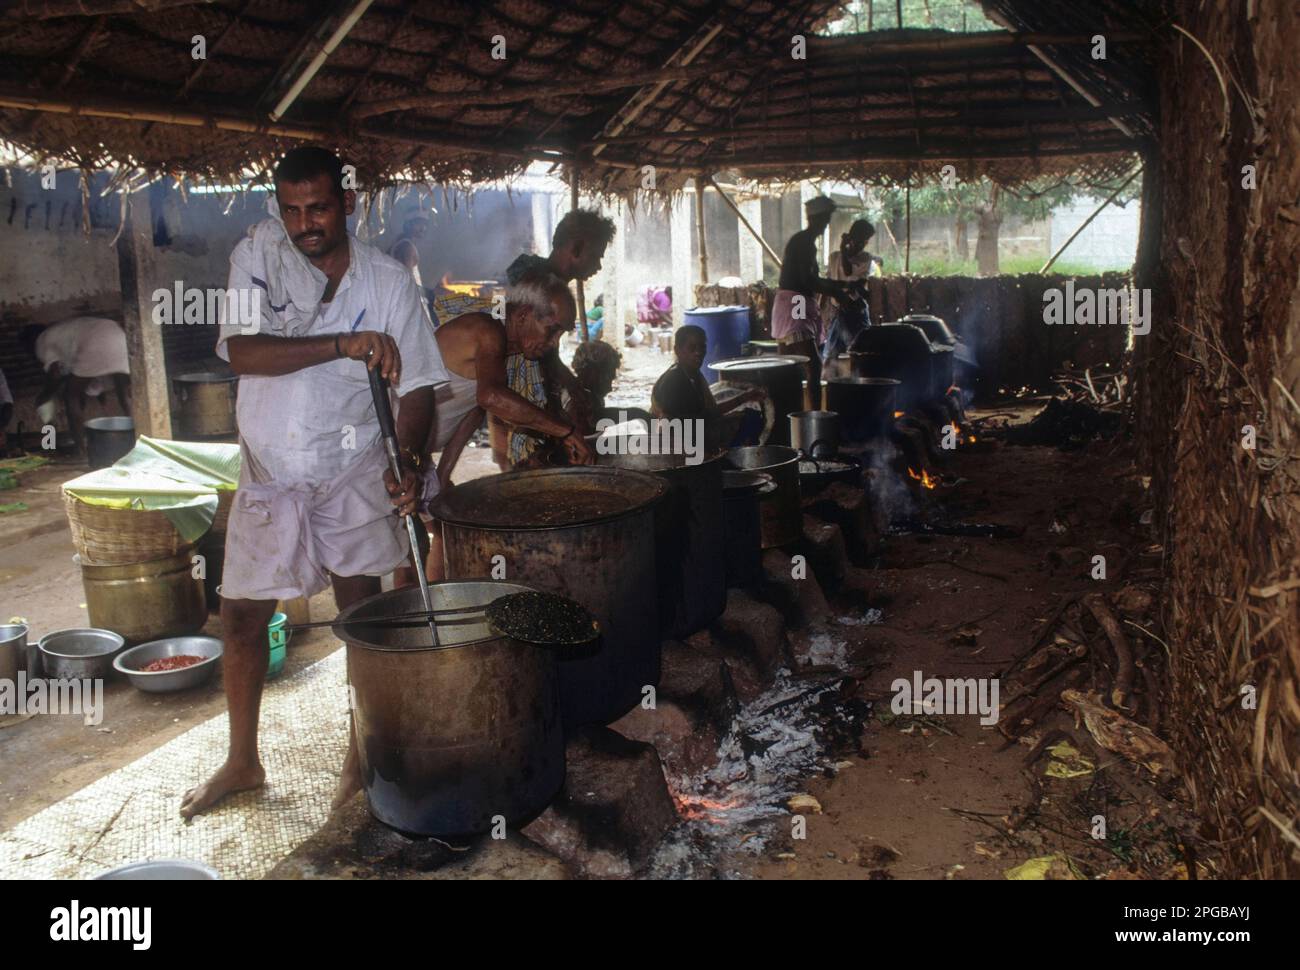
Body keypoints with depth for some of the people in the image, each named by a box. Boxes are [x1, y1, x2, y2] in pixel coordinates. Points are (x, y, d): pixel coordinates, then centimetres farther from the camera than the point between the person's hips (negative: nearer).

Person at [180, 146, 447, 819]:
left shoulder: (387, 281, -7)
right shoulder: (257, 255, -7)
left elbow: (416, 386, -6)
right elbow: (240, 351, -20)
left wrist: (408, 460, -23)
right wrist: (343, 345, -31)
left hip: (353, 474, -1)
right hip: (269, 474, 1)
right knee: (241, 617, 9)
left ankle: (363, 755, 26)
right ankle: (242, 761, 29)